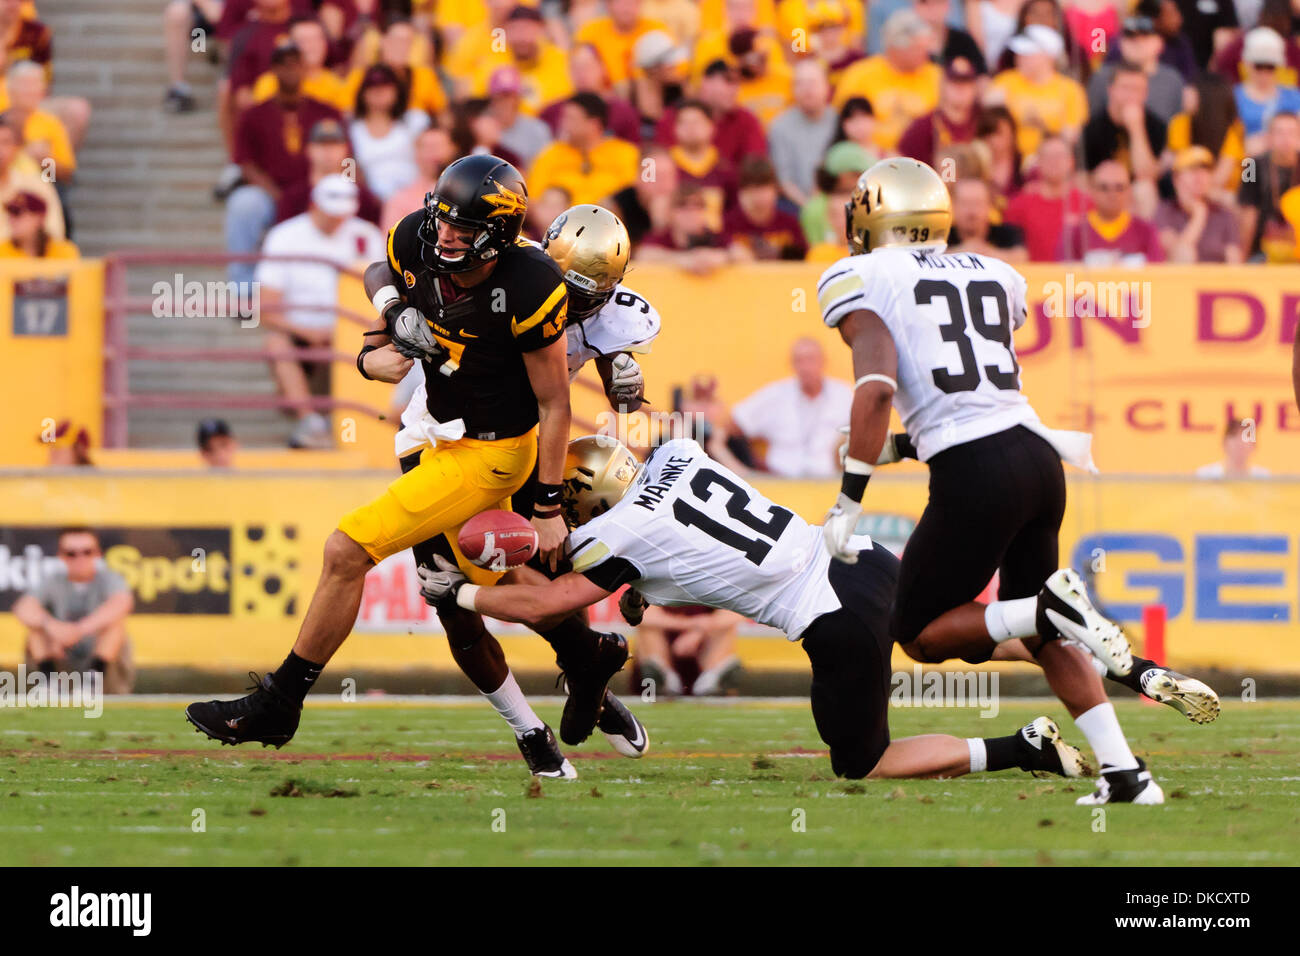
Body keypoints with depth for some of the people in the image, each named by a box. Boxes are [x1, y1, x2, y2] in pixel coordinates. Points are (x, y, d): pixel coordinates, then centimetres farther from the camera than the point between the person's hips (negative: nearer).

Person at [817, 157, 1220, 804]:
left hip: (975, 480, -7)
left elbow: (877, 388, -14)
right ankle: (1126, 774, 11)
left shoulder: (860, 281, 1)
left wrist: (848, 501, -12)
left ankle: (1052, 607, -13)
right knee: (1040, 634, 24)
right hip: (1038, 458, 7)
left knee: (920, 635, 11)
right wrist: (901, 445, 32)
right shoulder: (992, 276, 20)